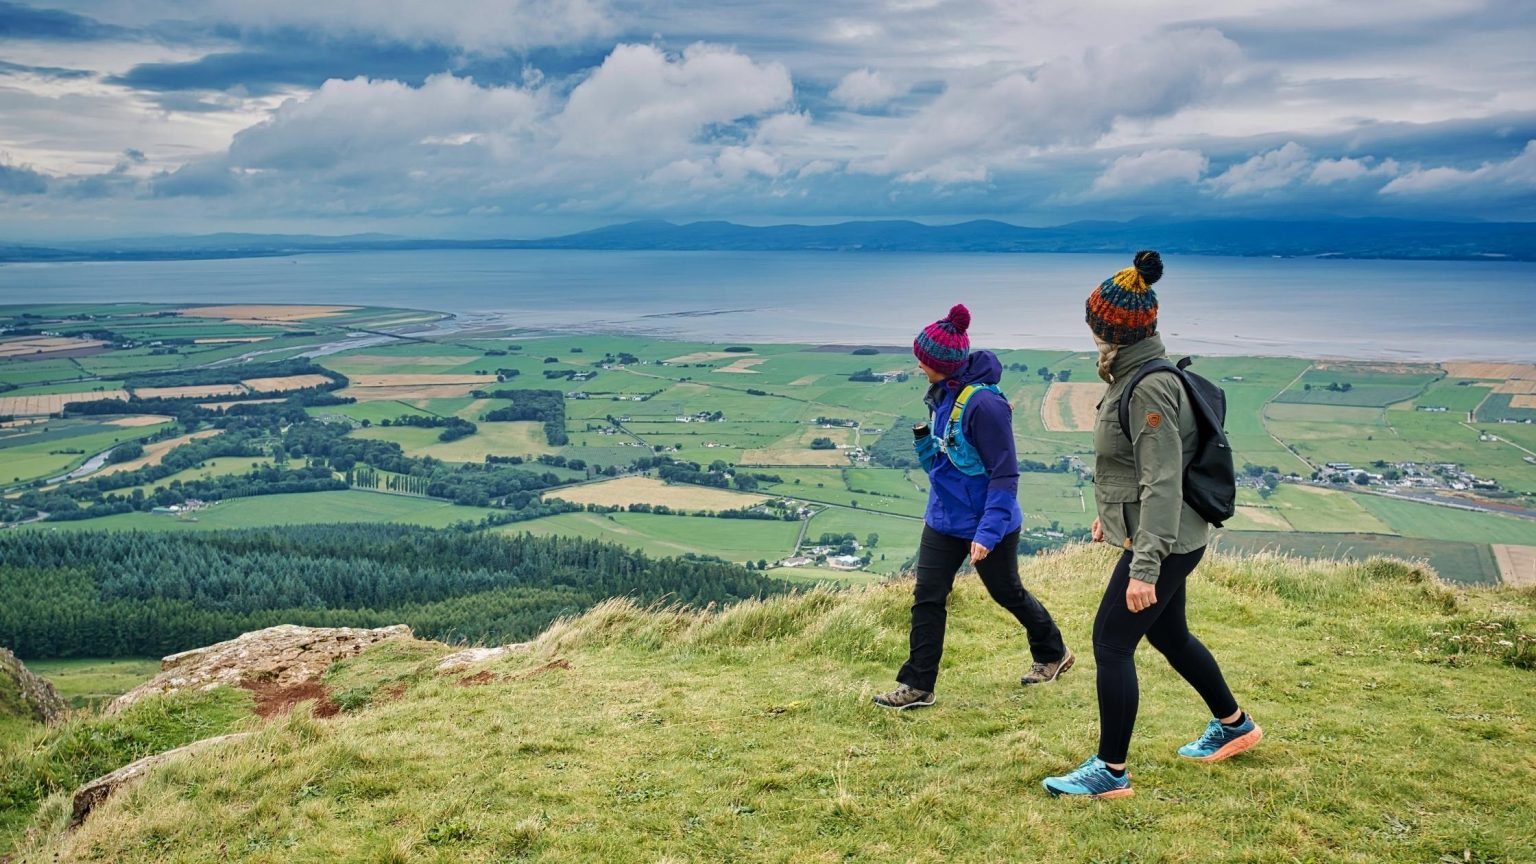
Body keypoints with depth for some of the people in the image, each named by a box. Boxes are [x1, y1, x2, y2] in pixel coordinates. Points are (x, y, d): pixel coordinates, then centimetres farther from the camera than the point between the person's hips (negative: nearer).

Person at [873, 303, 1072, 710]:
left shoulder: (983, 403, -26)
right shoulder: (944, 394, 1)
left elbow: (1005, 475, -24)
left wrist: (987, 531, -26)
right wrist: (925, 441, 1)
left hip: (987, 524, -7)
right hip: (944, 519, 7)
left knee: (1007, 592, 14)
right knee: (926, 598, 3)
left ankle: (1053, 653, 40)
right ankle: (917, 686, 11)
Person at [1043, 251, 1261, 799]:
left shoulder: (1149, 388, -24)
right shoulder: (1135, 375, 7)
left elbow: (1162, 482, -27)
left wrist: (1144, 567, -29)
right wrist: (1110, 512, 28)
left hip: (1165, 543, -10)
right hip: (1168, 540, 10)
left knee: (1111, 641, -5)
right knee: (1168, 634, 23)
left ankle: (1111, 772, 5)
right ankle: (1233, 724, 43)